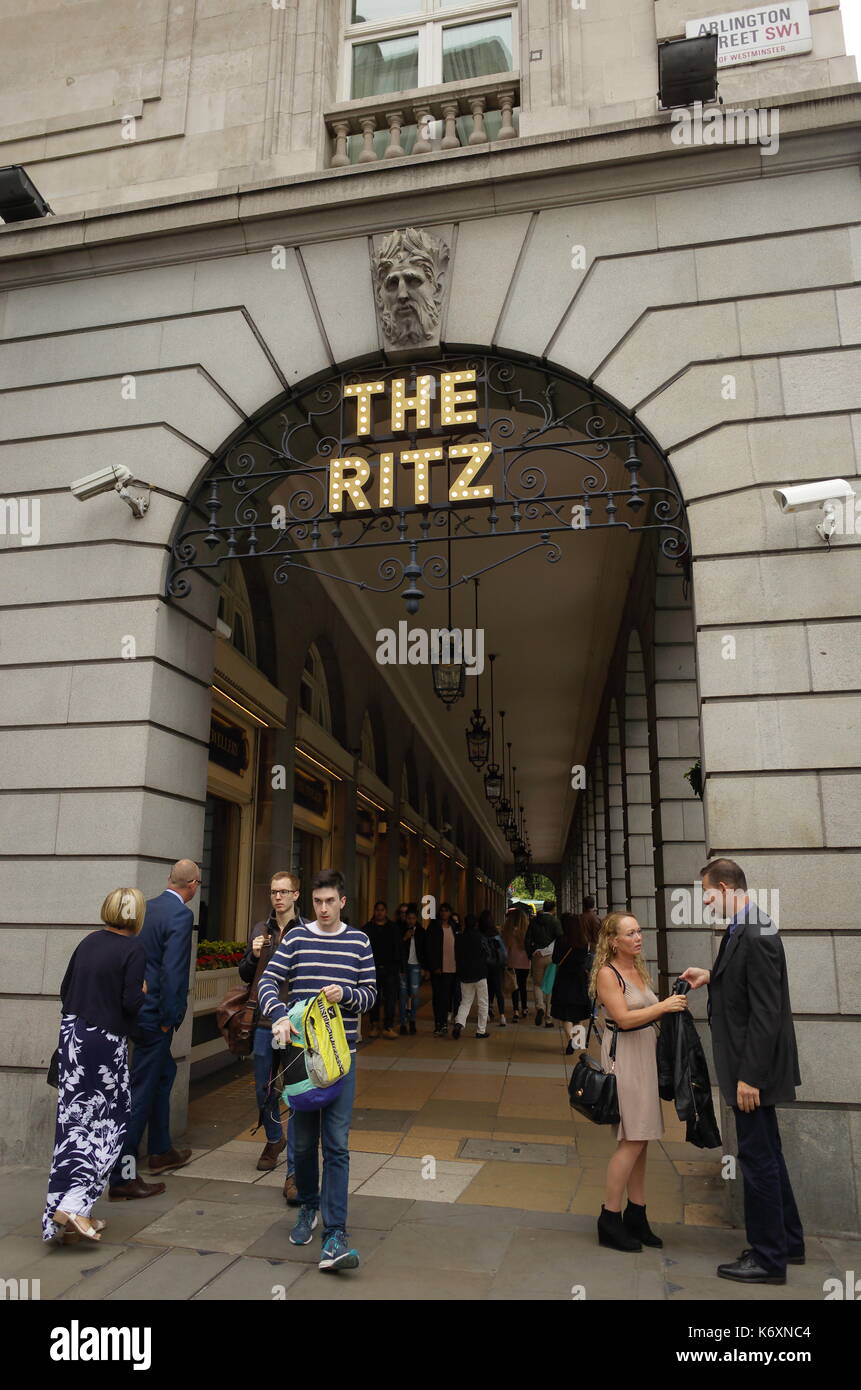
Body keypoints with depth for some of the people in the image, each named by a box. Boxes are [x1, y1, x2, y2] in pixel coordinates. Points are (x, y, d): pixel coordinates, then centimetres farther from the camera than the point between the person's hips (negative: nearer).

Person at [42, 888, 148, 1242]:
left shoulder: (89, 941, 6)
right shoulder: (133, 949, -12)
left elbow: (65, 990, 11)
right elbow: (131, 1002, -16)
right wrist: (144, 991, 4)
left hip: (72, 1036, 6)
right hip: (107, 1043, -6)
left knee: (74, 1121, 11)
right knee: (106, 1123, 5)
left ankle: (60, 1208, 16)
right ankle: (74, 1207, -4)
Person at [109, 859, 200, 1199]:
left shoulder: (148, 907, 7)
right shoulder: (181, 914, -17)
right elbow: (173, 970, -23)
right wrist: (169, 1017, -14)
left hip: (139, 1004, 9)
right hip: (156, 1013, -9)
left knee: (164, 1073, 23)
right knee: (142, 1089, -1)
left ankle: (161, 1151, 36)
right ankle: (122, 1177, 6)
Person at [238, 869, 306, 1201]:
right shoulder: (259, 930, 9)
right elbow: (245, 976, 14)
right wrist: (253, 956, -6)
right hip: (264, 1023, 5)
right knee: (264, 1090, 19)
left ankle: (294, 1172, 3)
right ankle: (274, 1140, 45)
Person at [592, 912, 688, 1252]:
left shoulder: (639, 970, 13)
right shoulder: (607, 973, -12)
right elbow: (624, 1018, -19)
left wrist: (674, 1004, 2)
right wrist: (664, 1006, -18)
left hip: (646, 1054, 8)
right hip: (623, 1057, -8)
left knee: (640, 1139, 11)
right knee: (632, 1140, -6)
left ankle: (636, 1215, 20)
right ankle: (609, 1218, 5)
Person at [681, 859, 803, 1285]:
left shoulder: (755, 935, -24)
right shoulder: (743, 929, 5)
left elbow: (766, 1013, -25)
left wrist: (750, 1076, -23)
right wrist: (713, 977, 11)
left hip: (754, 1065, -10)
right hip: (750, 1065, 10)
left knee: (758, 1158, 3)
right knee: (766, 1155, 20)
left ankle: (768, 1258, 17)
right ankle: (787, 1241, 35)